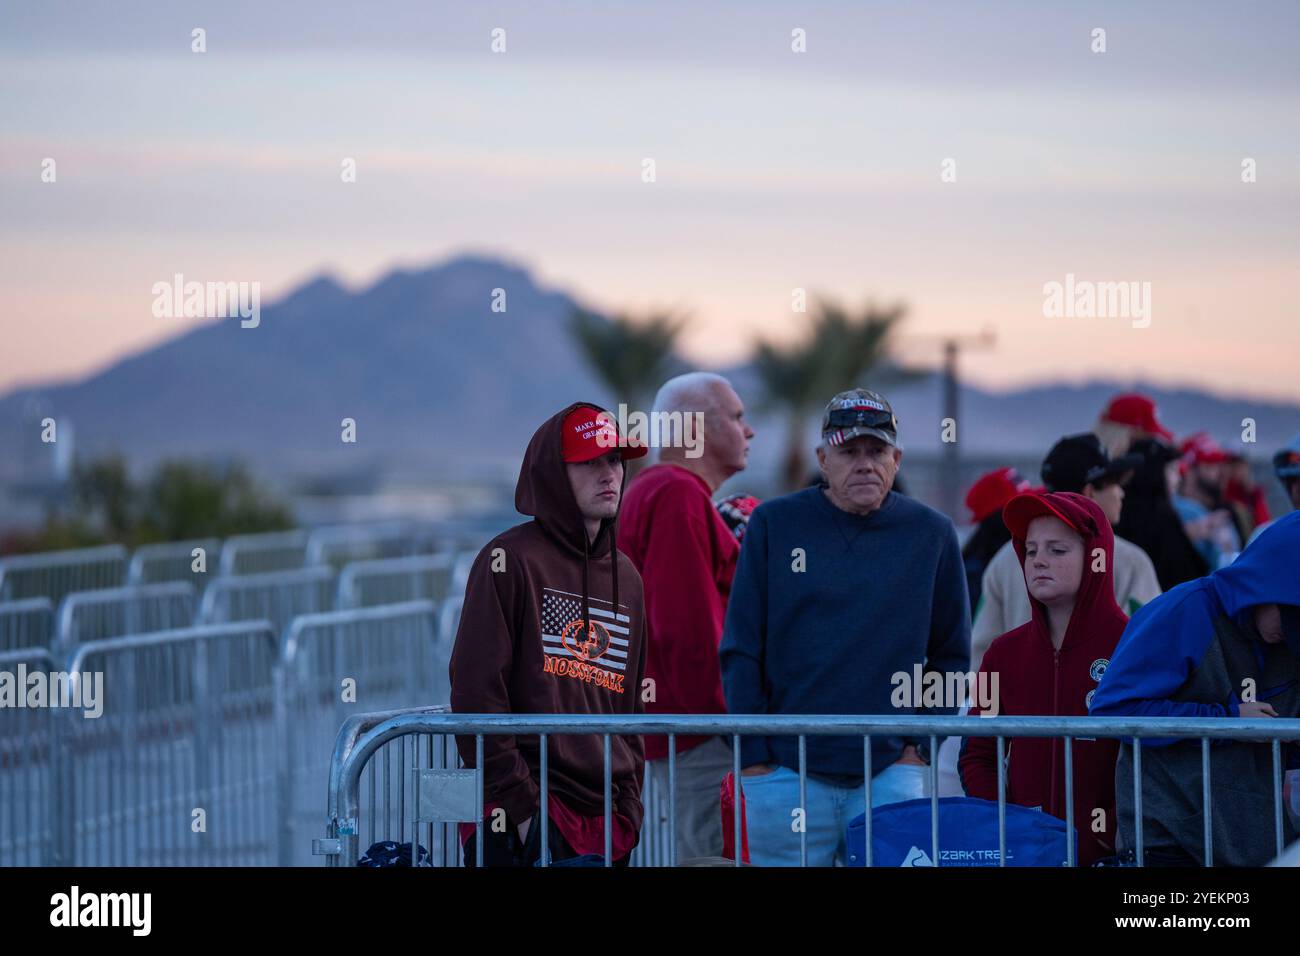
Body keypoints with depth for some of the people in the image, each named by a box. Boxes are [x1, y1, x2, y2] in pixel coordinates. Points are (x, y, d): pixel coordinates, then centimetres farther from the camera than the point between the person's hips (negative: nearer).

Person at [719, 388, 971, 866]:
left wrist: (919, 744, 3)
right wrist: (753, 756, -3)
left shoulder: (931, 534, 7)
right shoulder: (775, 524, 3)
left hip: (891, 771, 1)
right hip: (786, 771, -1)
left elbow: (951, 656, 13)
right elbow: (741, 651, 3)